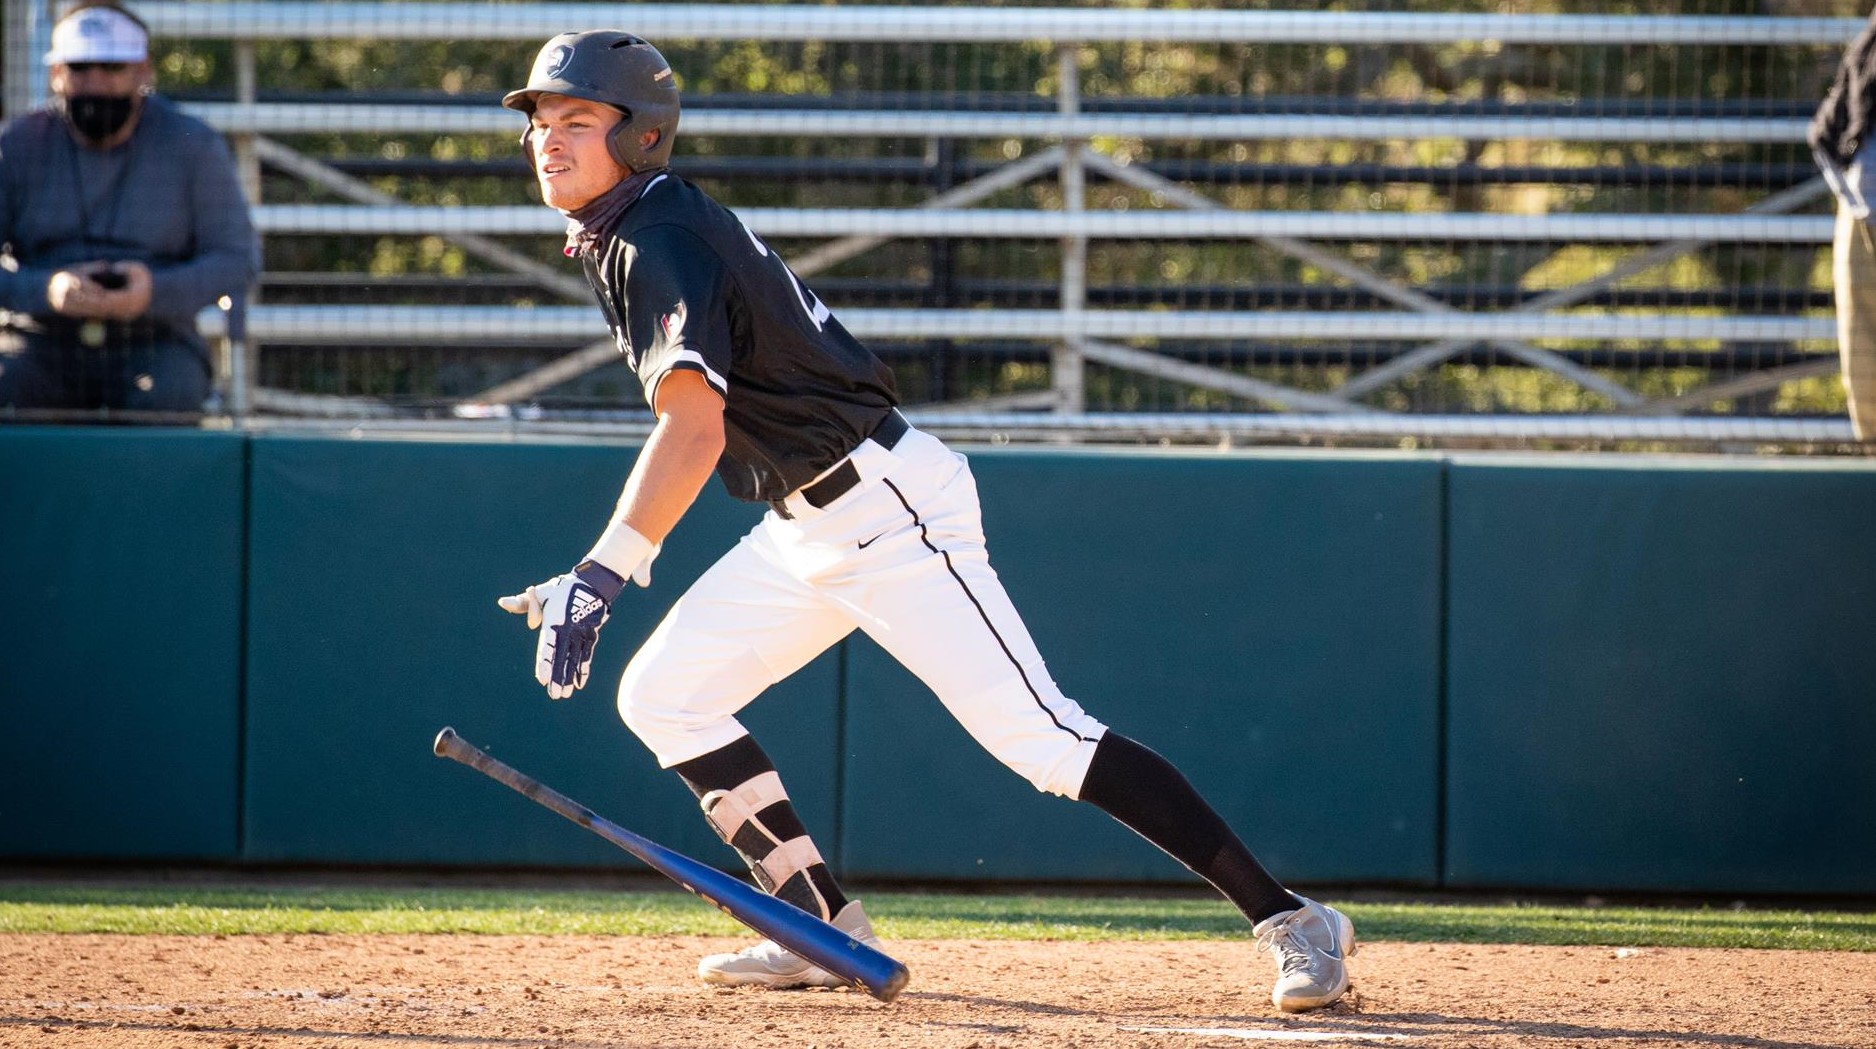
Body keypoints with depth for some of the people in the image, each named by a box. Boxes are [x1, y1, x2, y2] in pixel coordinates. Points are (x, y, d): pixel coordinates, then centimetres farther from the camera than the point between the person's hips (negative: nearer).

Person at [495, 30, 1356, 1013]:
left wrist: (602, 573, -43)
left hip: (886, 507, -10)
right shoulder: (625, 238, 12)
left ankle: (1291, 920, -13)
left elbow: (694, 428, -35)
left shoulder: (661, 245, -19)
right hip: (806, 525, 10)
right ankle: (830, 931, 7)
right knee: (661, 694, 5)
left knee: (1042, 737, -14)